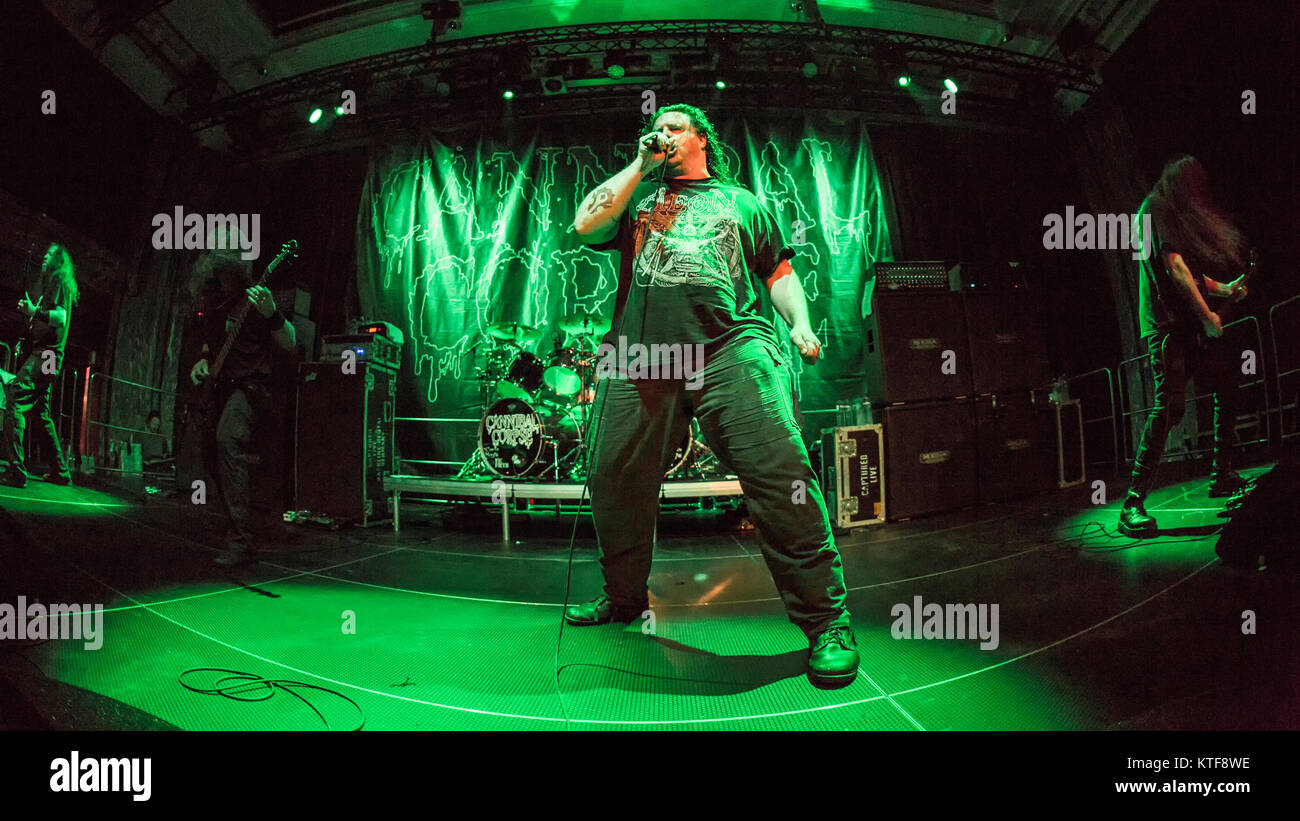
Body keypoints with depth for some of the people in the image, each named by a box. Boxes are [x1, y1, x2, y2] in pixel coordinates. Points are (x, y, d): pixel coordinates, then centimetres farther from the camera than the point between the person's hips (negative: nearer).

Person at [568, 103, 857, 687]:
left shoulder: (742, 202, 26)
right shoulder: (636, 196, 27)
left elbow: (780, 271, 23)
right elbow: (585, 226, 9)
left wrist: (801, 323, 4)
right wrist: (639, 166, 14)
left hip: (731, 346, -2)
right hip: (642, 355, 3)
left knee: (779, 471, -19)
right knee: (614, 479, 2)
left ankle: (824, 619, -13)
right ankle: (624, 598, 24)